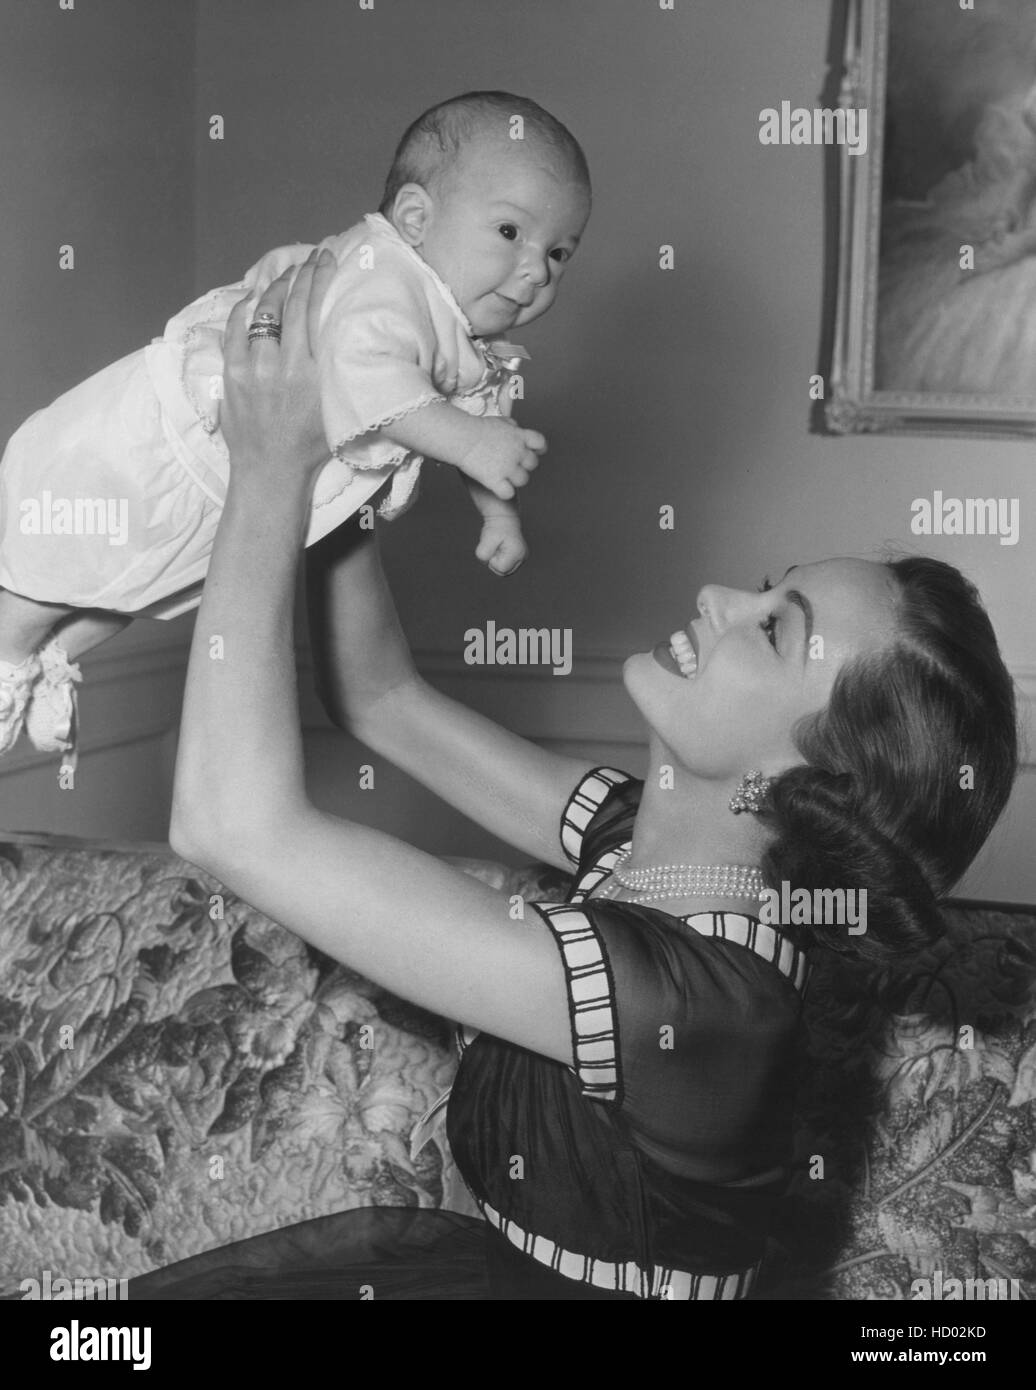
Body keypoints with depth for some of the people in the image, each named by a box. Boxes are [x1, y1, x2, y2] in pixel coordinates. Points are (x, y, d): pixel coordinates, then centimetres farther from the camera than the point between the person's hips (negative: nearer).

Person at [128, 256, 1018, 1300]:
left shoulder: (681, 989, -34)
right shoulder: (650, 832, -9)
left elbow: (236, 826, -38)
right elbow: (381, 698, 1)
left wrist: (273, 469, -32)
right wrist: (330, 454, -11)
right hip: (511, 1245, 7)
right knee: (142, 1287, 8)